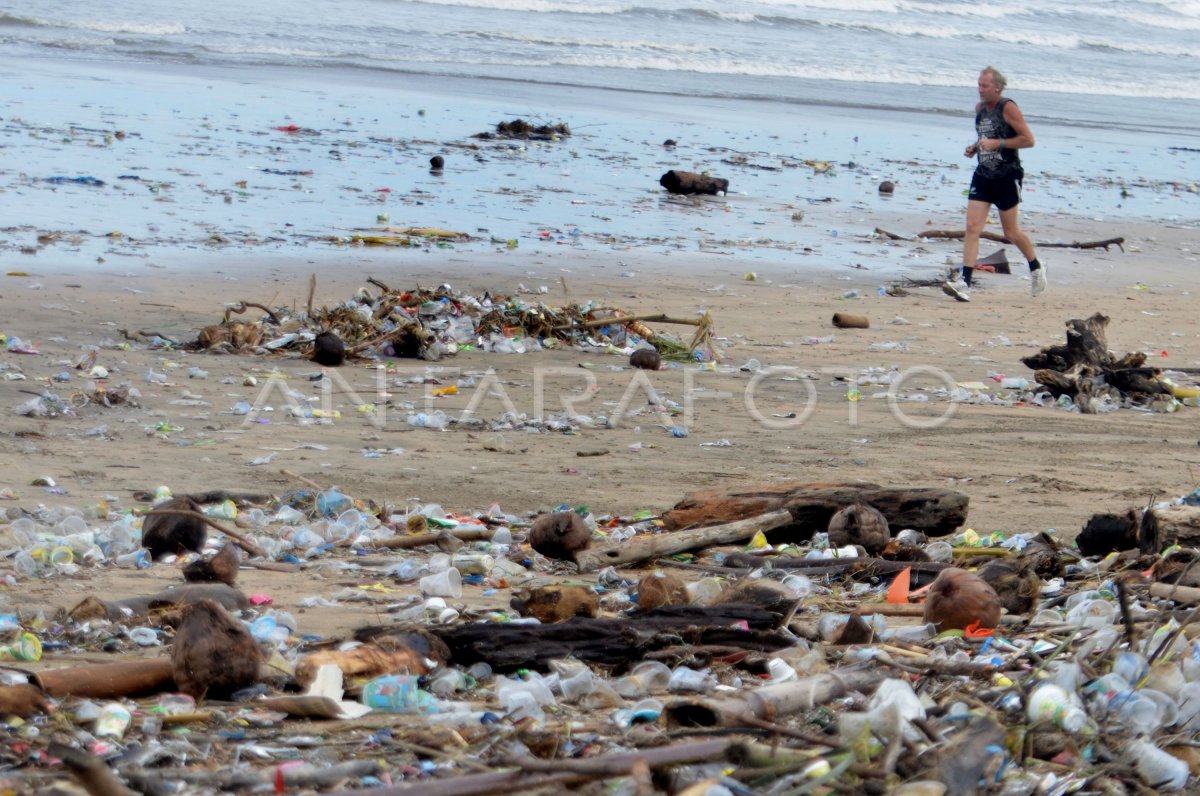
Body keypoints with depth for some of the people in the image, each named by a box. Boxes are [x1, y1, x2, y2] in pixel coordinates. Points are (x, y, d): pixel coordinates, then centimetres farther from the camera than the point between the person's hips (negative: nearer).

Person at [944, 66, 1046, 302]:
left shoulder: (1008, 108, -12)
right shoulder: (980, 108, 9)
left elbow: (1028, 139, -14)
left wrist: (997, 144, -20)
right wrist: (974, 147, 6)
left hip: (1007, 176, -6)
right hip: (983, 175, 6)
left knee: (1011, 232, 5)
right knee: (972, 227, -8)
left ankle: (1036, 267, 32)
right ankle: (964, 283, -13)